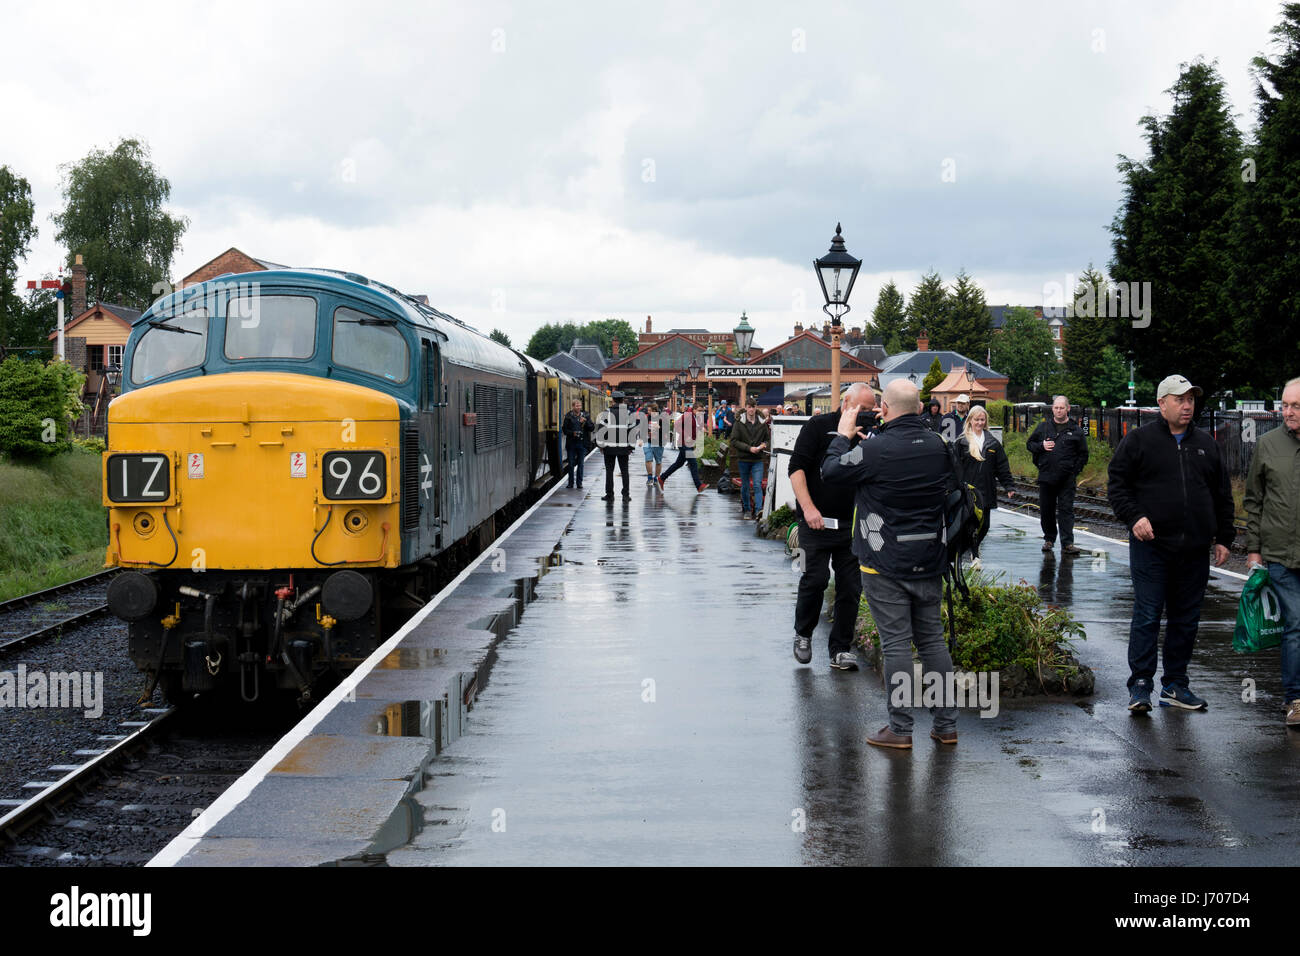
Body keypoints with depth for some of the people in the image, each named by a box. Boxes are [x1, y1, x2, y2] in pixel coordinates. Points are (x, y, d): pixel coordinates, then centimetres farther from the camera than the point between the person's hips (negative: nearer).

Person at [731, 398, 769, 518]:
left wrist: (764, 445, -10)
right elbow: (734, 441, -7)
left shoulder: (762, 423, 2)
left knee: (757, 485, -10)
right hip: (743, 459, 0)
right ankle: (747, 510, 23)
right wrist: (749, 448, -16)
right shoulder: (739, 423, -3)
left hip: (758, 460, 0)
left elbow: (768, 439, 13)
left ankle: (758, 510, -16)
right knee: (745, 486, 10)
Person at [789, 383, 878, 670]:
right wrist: (808, 508, -17)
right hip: (817, 521, -4)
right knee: (815, 580, -5)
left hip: (853, 525, 4)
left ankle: (840, 650, 13)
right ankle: (803, 635, 19)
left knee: (851, 588, 3)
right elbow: (796, 468, -6)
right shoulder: (819, 426, -1)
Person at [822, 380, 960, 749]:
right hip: (929, 562, 5)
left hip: (886, 566, -5)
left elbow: (830, 471, -5)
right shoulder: (938, 446, 2)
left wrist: (843, 435, 10)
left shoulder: (876, 450, -17)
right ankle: (946, 723, 16)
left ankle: (900, 728, 2)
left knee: (896, 644, -1)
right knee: (932, 639, 12)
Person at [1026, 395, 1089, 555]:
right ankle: (1049, 539, 24)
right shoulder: (1043, 426, 10)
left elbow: (1083, 454, 9)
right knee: (1046, 510, 8)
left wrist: (1075, 470, -2)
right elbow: (1029, 444, 15)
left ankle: (1067, 544, -9)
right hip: (1046, 477, 2)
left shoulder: (1076, 430, 5)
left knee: (1066, 509, -6)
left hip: (1067, 478, -2)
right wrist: (1041, 446, -5)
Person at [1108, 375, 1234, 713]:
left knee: (1186, 620, 8)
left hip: (1194, 550, 4)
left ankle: (1175, 685, 17)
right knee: (1147, 617, -5)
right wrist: (1134, 517, -14)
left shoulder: (1206, 444, 14)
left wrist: (1223, 538, 14)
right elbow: (1118, 483, 0)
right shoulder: (1139, 440, 1)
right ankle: (1140, 686, 0)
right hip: (1151, 545, -4)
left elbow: (1222, 495, 19)